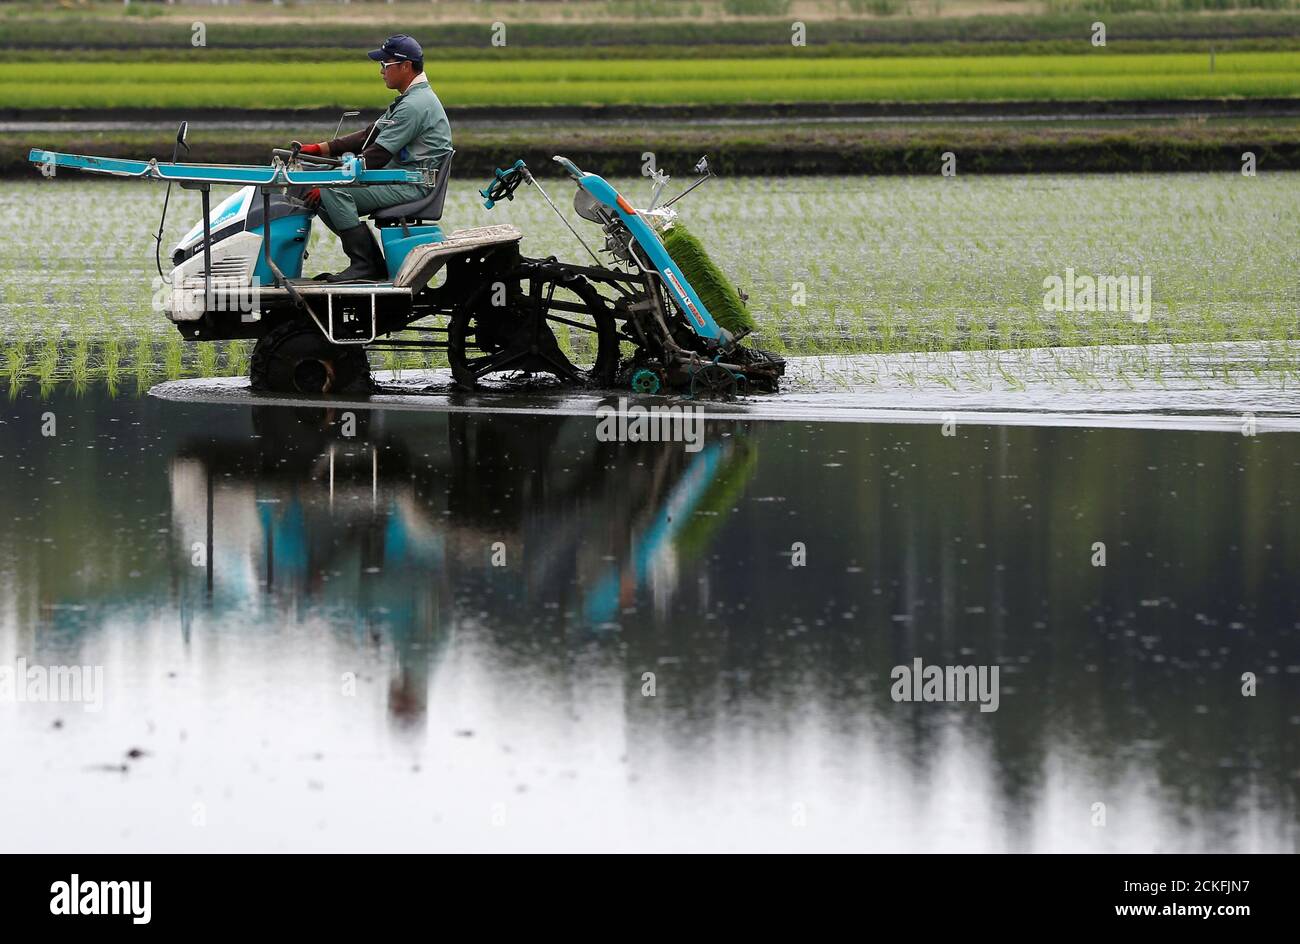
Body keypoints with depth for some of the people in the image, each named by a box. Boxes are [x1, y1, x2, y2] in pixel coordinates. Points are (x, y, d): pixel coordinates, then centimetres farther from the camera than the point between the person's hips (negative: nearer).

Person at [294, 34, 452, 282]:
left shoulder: (415, 105, -17)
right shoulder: (409, 99, 18)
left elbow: (379, 154, -21)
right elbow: (370, 136, 17)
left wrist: (328, 183, -19)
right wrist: (320, 149, 9)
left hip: (413, 185, -11)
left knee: (334, 193, -22)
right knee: (323, 198, 5)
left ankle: (364, 264, -18)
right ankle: (372, 264, 2)